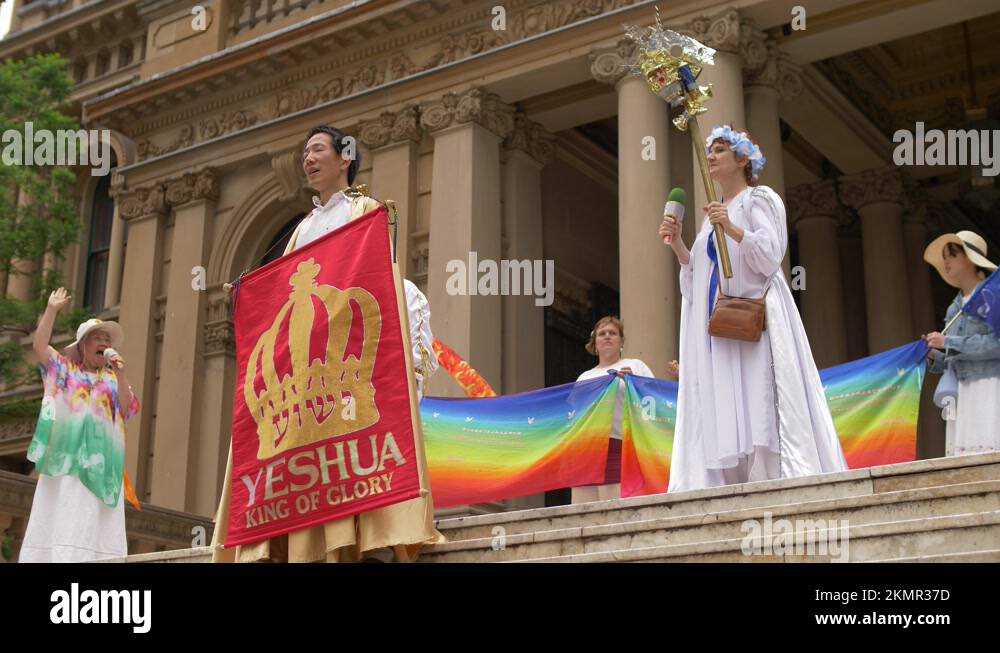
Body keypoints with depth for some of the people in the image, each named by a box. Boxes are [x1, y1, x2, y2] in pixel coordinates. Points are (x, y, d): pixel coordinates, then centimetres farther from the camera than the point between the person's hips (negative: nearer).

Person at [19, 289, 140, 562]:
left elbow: (126, 411, 4)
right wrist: (51, 309, -4)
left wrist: (120, 375, -5)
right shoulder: (65, 369, 15)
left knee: (92, 517, -8)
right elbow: (39, 347, -1)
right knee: (62, 513, -9)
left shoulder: (112, 378, 18)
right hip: (67, 451, -1)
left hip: (100, 456, 1)